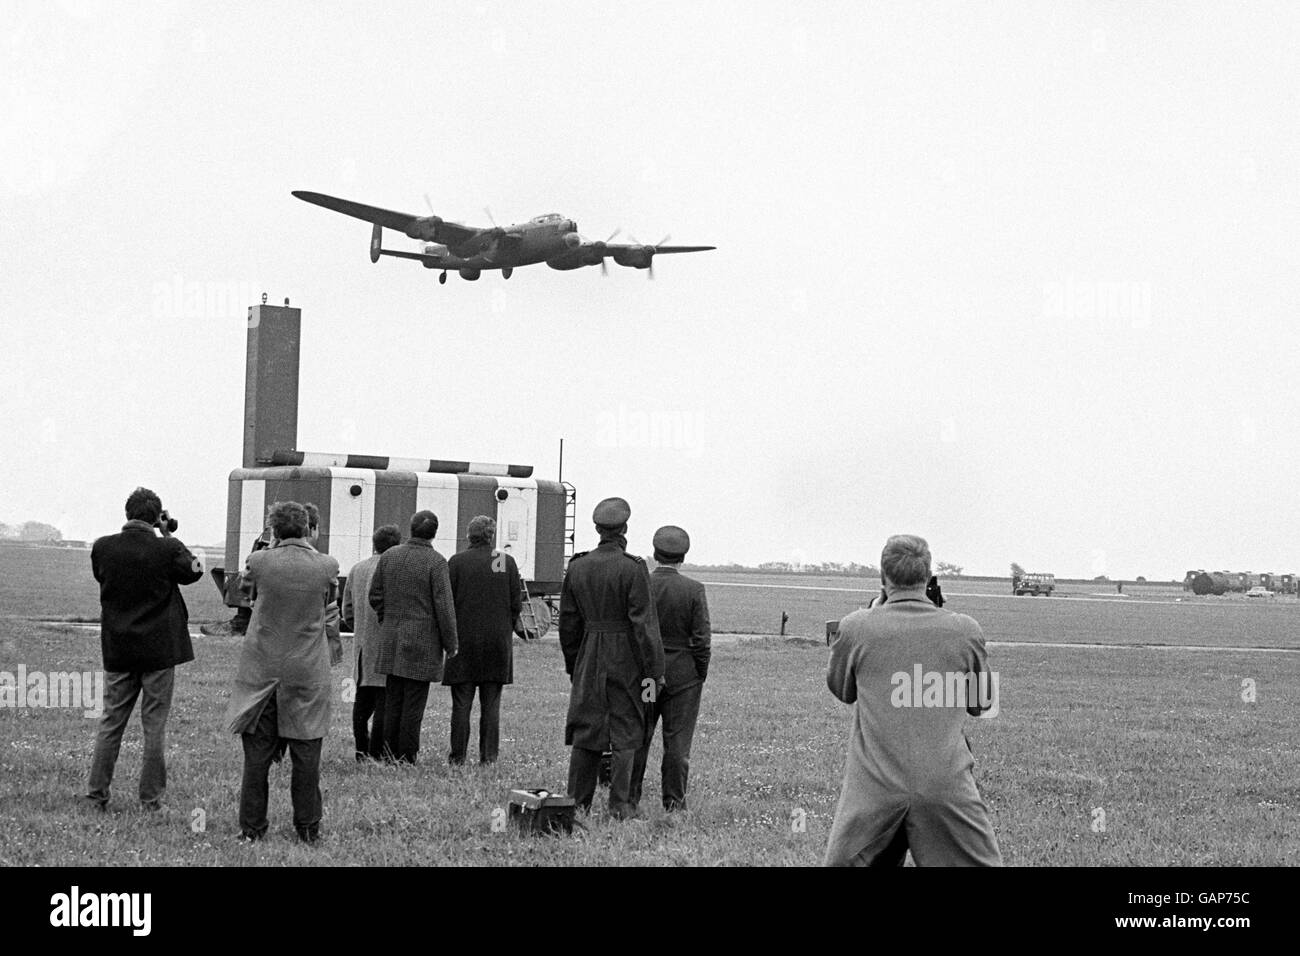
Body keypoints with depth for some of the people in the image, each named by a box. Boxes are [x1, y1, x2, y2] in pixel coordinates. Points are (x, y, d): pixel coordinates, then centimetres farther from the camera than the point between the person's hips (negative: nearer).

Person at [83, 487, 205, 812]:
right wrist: (168, 536, 8)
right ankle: (151, 799, 7)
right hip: (160, 650, -2)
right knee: (155, 725, 5)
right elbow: (193, 572, 5)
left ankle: (97, 795, 13)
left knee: (110, 723, 11)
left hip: (117, 649, 3)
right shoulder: (167, 550, -13)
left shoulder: (103, 547, -6)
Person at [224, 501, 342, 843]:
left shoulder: (258, 562, -9)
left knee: (256, 757, 8)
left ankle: (252, 827, 12)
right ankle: (308, 829, 13)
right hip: (308, 672, 0)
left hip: (260, 671, 0)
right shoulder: (326, 566, -8)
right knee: (306, 757, 7)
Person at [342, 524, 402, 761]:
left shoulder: (357, 569, 11)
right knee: (385, 700, -5)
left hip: (363, 645, 7)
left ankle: (362, 751, 14)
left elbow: (347, 610, 15)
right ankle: (377, 753, -6)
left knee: (362, 699, 11)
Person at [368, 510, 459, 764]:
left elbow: (375, 596, 7)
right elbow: (444, 606, -12)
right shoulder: (435, 562, -12)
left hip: (391, 639, 5)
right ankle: (407, 757, 2)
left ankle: (389, 753, 13)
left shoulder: (388, 556, 3)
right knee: (413, 703, 0)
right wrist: (451, 644, -4)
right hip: (423, 642, -5)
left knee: (392, 700, 11)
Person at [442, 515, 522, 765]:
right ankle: (488, 755, 6)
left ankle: (458, 756, 3)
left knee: (461, 702, 3)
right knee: (491, 703, 7)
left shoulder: (456, 562, -5)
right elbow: (517, 602, 0)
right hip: (498, 639, 1)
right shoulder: (507, 562, 0)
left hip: (465, 639, -1)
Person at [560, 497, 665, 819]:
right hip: (627, 661, -4)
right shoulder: (633, 569, -13)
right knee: (625, 733, 4)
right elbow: (644, 623, -14)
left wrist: (573, 666, 17)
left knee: (585, 730, 11)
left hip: (589, 660, 4)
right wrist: (655, 670, -10)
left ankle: (577, 802, 14)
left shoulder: (577, 567, 2)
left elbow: (568, 622, 7)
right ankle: (620, 805, 4)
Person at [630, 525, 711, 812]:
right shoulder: (693, 590, -9)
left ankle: (628, 798, 14)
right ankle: (674, 803, 7)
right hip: (682, 675, -2)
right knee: (677, 742, 4)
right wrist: (701, 675, 3)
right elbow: (701, 639, -9)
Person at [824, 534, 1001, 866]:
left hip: (872, 787, 0)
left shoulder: (856, 628, -2)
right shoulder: (965, 631, 1)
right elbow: (981, 703, 15)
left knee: (842, 862, 14)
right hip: (947, 786, 0)